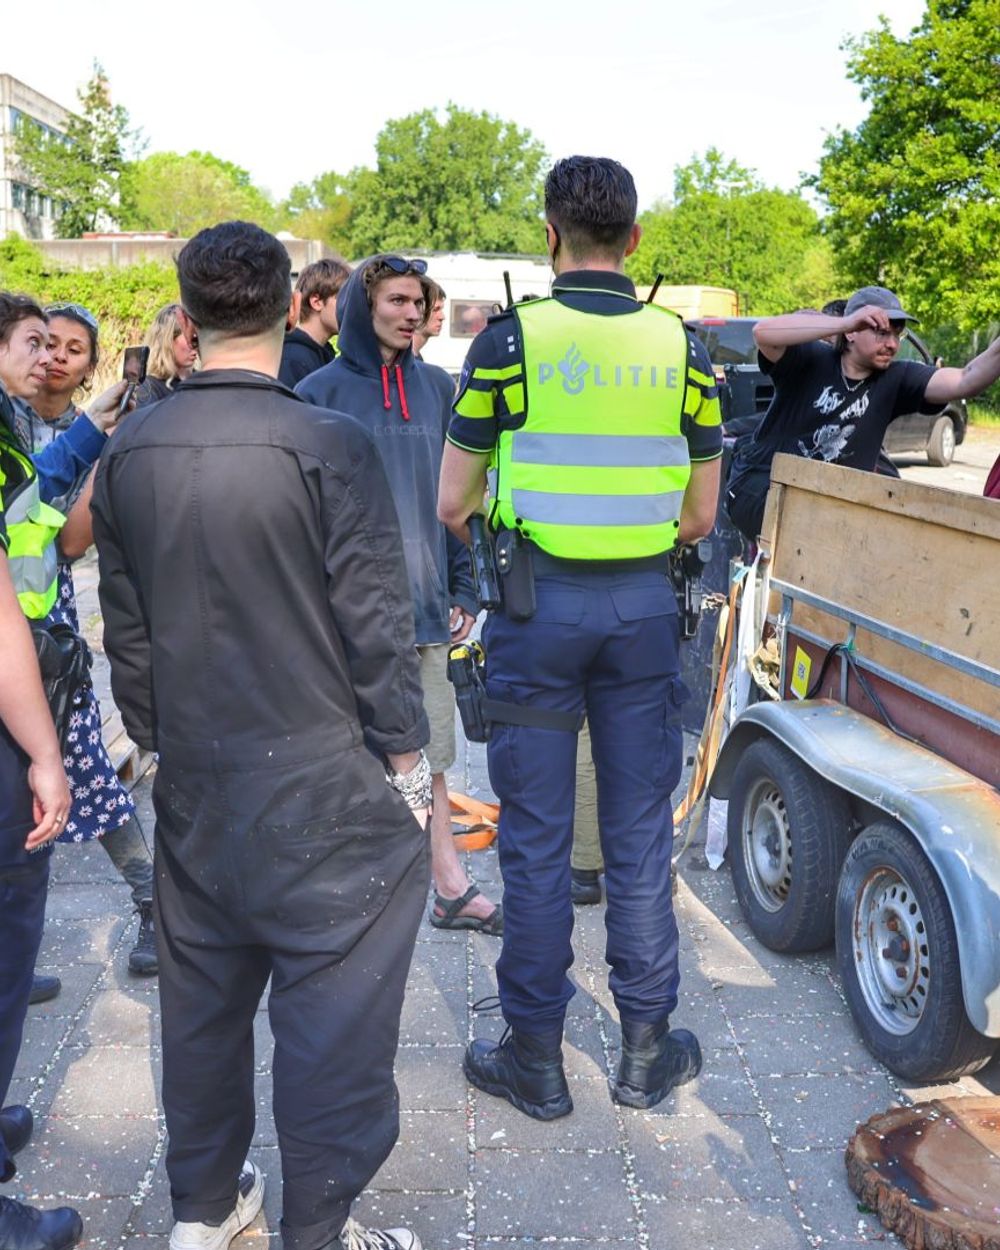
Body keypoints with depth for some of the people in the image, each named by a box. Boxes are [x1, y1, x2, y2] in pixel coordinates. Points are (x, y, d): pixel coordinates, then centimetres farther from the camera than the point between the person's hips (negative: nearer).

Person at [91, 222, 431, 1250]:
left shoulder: (129, 451, 0)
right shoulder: (329, 444, -16)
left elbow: (124, 629, 7)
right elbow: (375, 624, -14)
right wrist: (407, 757, -2)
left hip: (194, 788, 6)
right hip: (323, 790, -6)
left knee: (202, 999, 20)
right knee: (331, 1017, 8)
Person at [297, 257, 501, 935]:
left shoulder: (438, 388, 10)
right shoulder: (320, 392, -2)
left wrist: (464, 590, 8)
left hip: (425, 603, 4)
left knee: (429, 752, 11)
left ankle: (452, 889, 20)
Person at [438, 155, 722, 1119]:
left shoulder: (511, 337, -6)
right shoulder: (681, 345, 2)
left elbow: (452, 506, -4)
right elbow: (700, 516, 5)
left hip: (539, 603, -2)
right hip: (644, 604, 3)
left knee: (536, 838, 7)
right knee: (639, 833, 12)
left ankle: (535, 1059, 20)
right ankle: (646, 1049, 24)